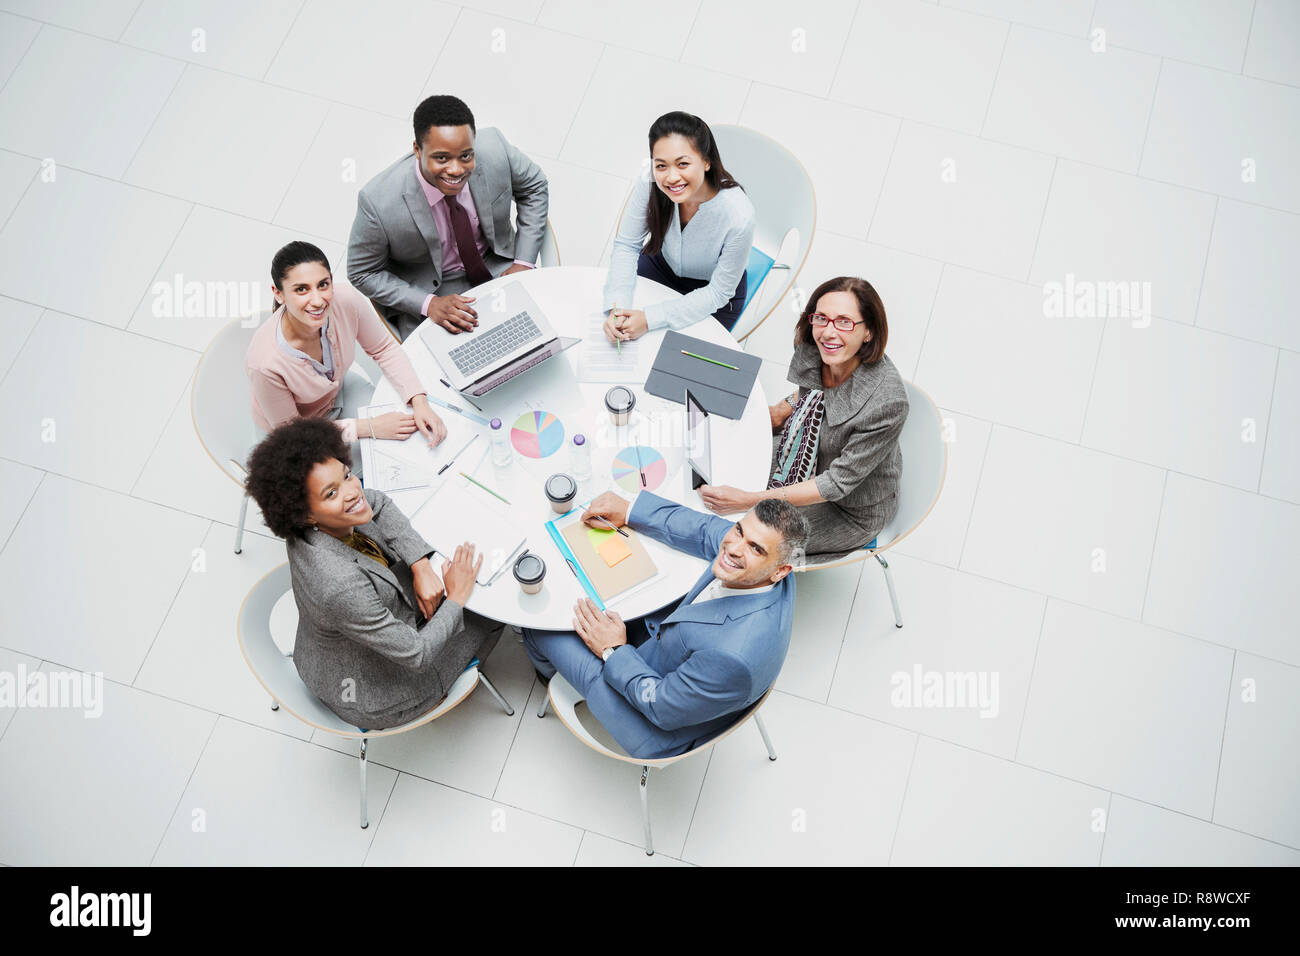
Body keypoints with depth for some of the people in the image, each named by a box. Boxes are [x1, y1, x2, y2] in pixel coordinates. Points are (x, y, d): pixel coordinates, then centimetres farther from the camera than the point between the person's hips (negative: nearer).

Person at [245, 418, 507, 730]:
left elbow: (378, 504, 0)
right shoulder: (340, 585, -44)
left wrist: (421, 567, -12)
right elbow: (416, 656, -31)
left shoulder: (308, 530, -21)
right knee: (487, 618, 11)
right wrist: (456, 599, -17)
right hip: (371, 696, -7)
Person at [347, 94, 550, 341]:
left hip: (499, 267, 3)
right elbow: (363, 272, -12)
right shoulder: (378, 202, -29)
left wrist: (524, 262, -8)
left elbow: (533, 187, 0)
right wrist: (428, 304, -24)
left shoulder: (494, 148, -22)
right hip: (429, 290, -3)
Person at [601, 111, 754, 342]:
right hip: (663, 265, 3)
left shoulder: (738, 216, -38)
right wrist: (617, 307, -31)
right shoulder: (650, 185, -31)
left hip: (711, 294, -3)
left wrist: (650, 318, -31)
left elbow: (718, 292, -25)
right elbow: (626, 245, -15)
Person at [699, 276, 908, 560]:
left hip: (852, 512, -6)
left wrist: (750, 500, -35)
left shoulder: (886, 400, -37)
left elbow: (838, 483, -30)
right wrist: (779, 412, -9)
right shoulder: (812, 352, -18)